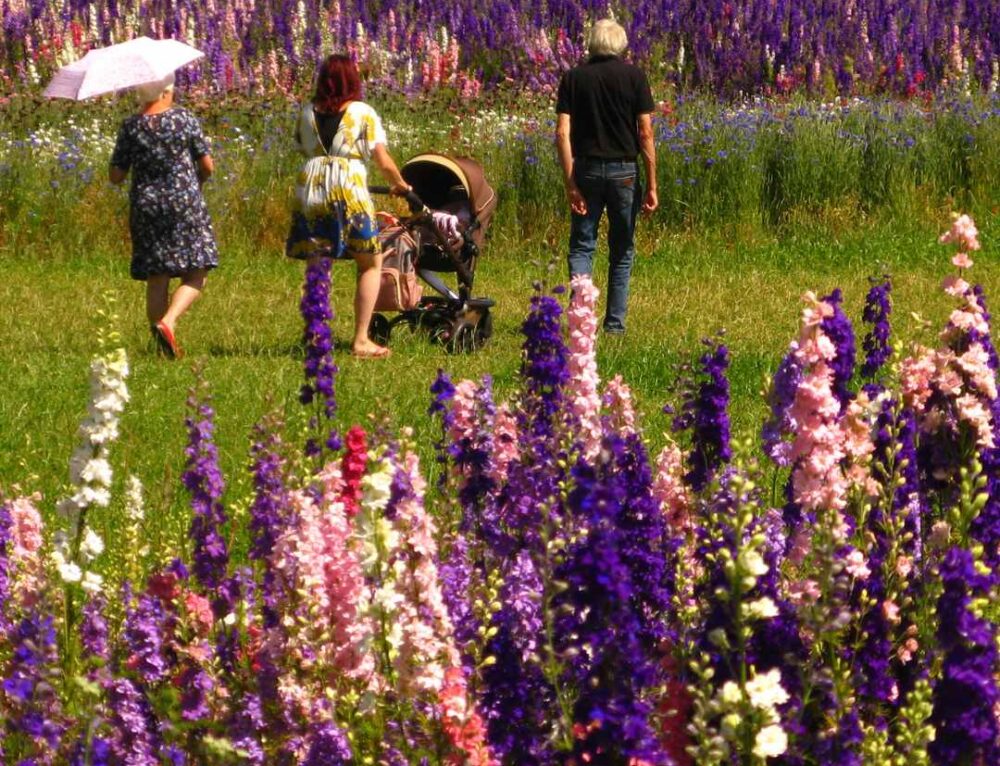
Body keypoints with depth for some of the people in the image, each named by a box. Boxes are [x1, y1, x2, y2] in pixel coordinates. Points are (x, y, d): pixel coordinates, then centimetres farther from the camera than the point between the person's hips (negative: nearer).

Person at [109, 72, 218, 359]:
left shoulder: (131, 127, -1)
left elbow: (115, 176, 0)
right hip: (185, 203, -2)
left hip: (146, 206, 2)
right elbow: (207, 166, -1)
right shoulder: (184, 119, -5)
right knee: (195, 275, 4)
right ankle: (168, 321, -19)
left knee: (156, 279, 8)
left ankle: (165, 347, 9)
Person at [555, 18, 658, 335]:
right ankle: (615, 322, 12)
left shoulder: (573, 77, 1)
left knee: (581, 246, 7)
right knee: (621, 251, 12)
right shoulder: (634, 76, -3)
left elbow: (563, 132, -6)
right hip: (624, 171, 0)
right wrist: (651, 185, -3)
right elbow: (645, 133, -6)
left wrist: (570, 184, -4)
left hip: (586, 169, 1)